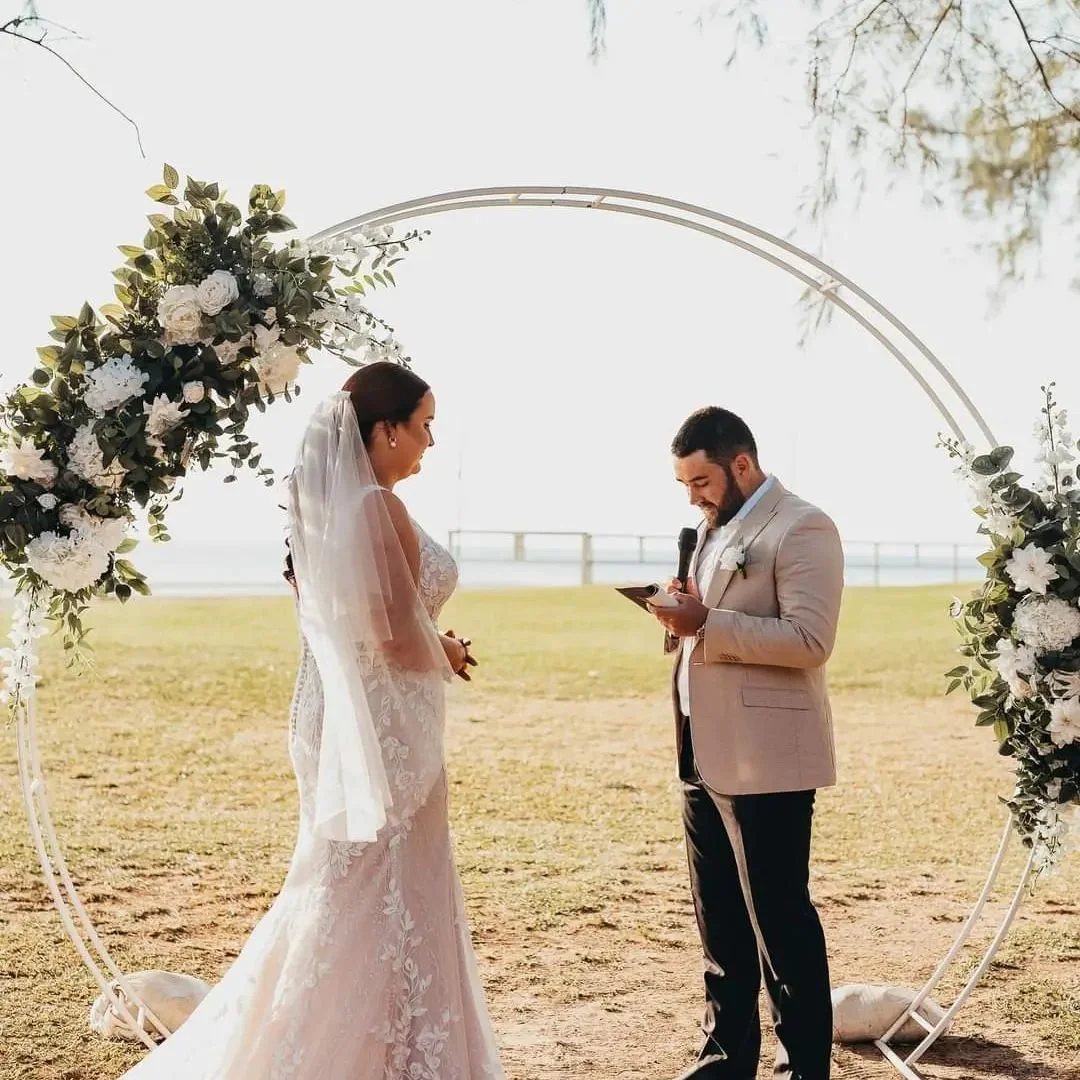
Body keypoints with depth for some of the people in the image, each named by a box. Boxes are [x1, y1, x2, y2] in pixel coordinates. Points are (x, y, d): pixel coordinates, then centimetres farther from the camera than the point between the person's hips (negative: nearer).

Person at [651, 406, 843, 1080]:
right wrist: (681, 616, 2)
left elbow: (810, 640, -20)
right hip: (707, 758, 9)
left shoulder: (801, 529, -11)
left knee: (780, 921, 0)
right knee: (719, 923, 15)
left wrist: (705, 625, -23)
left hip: (766, 761, -9)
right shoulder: (715, 529, 16)